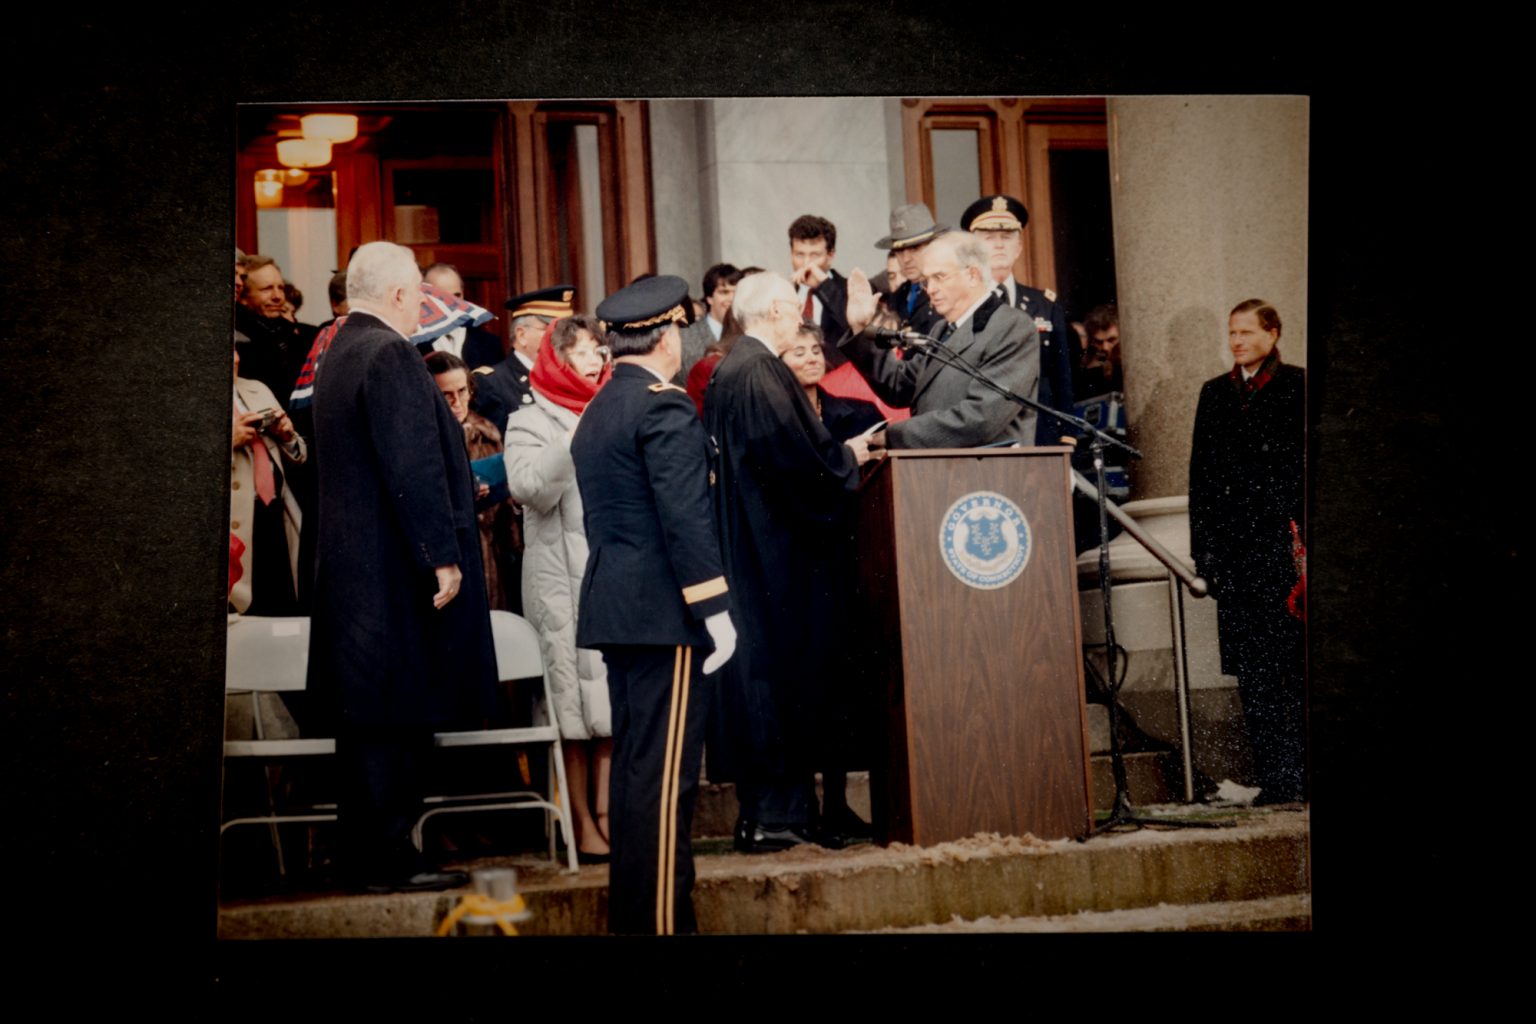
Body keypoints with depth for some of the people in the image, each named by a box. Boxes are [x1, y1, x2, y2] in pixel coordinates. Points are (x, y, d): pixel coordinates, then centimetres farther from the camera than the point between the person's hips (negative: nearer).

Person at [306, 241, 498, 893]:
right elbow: (413, 466, -23)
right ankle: (387, 858, 2)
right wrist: (443, 555, -20)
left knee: (369, 716, 14)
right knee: (396, 714, -4)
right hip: (396, 569, -10)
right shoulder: (390, 355, -17)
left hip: (350, 563, 10)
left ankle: (364, 850, 22)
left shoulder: (337, 355, 15)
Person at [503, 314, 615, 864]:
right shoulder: (531, 421, 3)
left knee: (614, 698, 3)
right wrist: (574, 443, -20)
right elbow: (529, 488, -13)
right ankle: (582, 825, 2)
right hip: (562, 582, -5)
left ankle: (607, 814, 9)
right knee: (573, 703, -4)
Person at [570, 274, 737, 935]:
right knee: (665, 772, -7)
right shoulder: (665, 407, -11)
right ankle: (662, 918, -5)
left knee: (633, 762, 14)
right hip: (664, 609, -9)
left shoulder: (594, 413, 16)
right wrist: (715, 609, -16)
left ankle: (630, 910, 20)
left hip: (613, 607, 9)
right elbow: (686, 518, -18)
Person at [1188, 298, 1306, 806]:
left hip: (1284, 540, -4)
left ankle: (1299, 773, 1)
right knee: (1251, 667, 2)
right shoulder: (1215, 393, 16)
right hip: (1234, 544, 4)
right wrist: (1203, 545, 8)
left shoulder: (1296, 387, 3)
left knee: (1293, 662, -4)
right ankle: (1274, 777, 5)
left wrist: (1305, 537, -10)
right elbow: (1201, 474, 15)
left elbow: (1305, 463, -2)